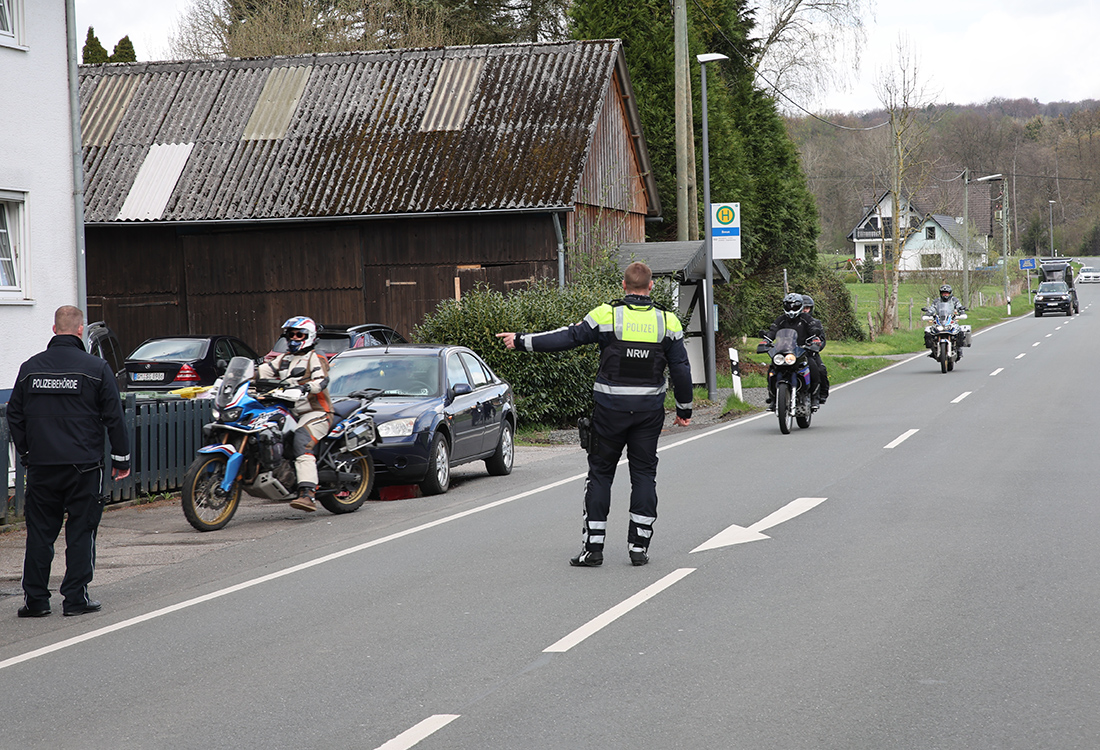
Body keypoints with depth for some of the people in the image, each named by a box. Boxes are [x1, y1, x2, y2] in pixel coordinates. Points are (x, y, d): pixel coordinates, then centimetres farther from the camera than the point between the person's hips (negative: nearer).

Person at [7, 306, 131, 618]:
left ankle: (35, 599, 9)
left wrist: (26, 452, 22)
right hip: (83, 464, -3)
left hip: (41, 465, 3)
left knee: (40, 531, 8)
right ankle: (76, 598, 3)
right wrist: (121, 459, 6)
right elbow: (114, 417, -3)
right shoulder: (96, 368, -5)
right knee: (81, 531, 4)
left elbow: (15, 416, 11)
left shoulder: (30, 368, 5)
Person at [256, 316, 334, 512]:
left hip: (315, 413, -9)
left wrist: (304, 388, -36)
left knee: (301, 442, -31)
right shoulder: (284, 359, 23)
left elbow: (322, 380, -16)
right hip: (291, 413, 9)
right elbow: (263, 371, 14)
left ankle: (308, 495, -44)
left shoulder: (315, 359, 1)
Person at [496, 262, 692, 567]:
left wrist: (522, 341, 0)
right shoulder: (668, 321, 0)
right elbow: (681, 369, 4)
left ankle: (593, 546, 3)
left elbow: (567, 338, -8)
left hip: (611, 409, -2)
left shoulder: (607, 315, -7)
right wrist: (684, 409, 15)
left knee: (600, 473, 6)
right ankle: (639, 545, 7)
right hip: (649, 410, 2)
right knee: (644, 473, 9)